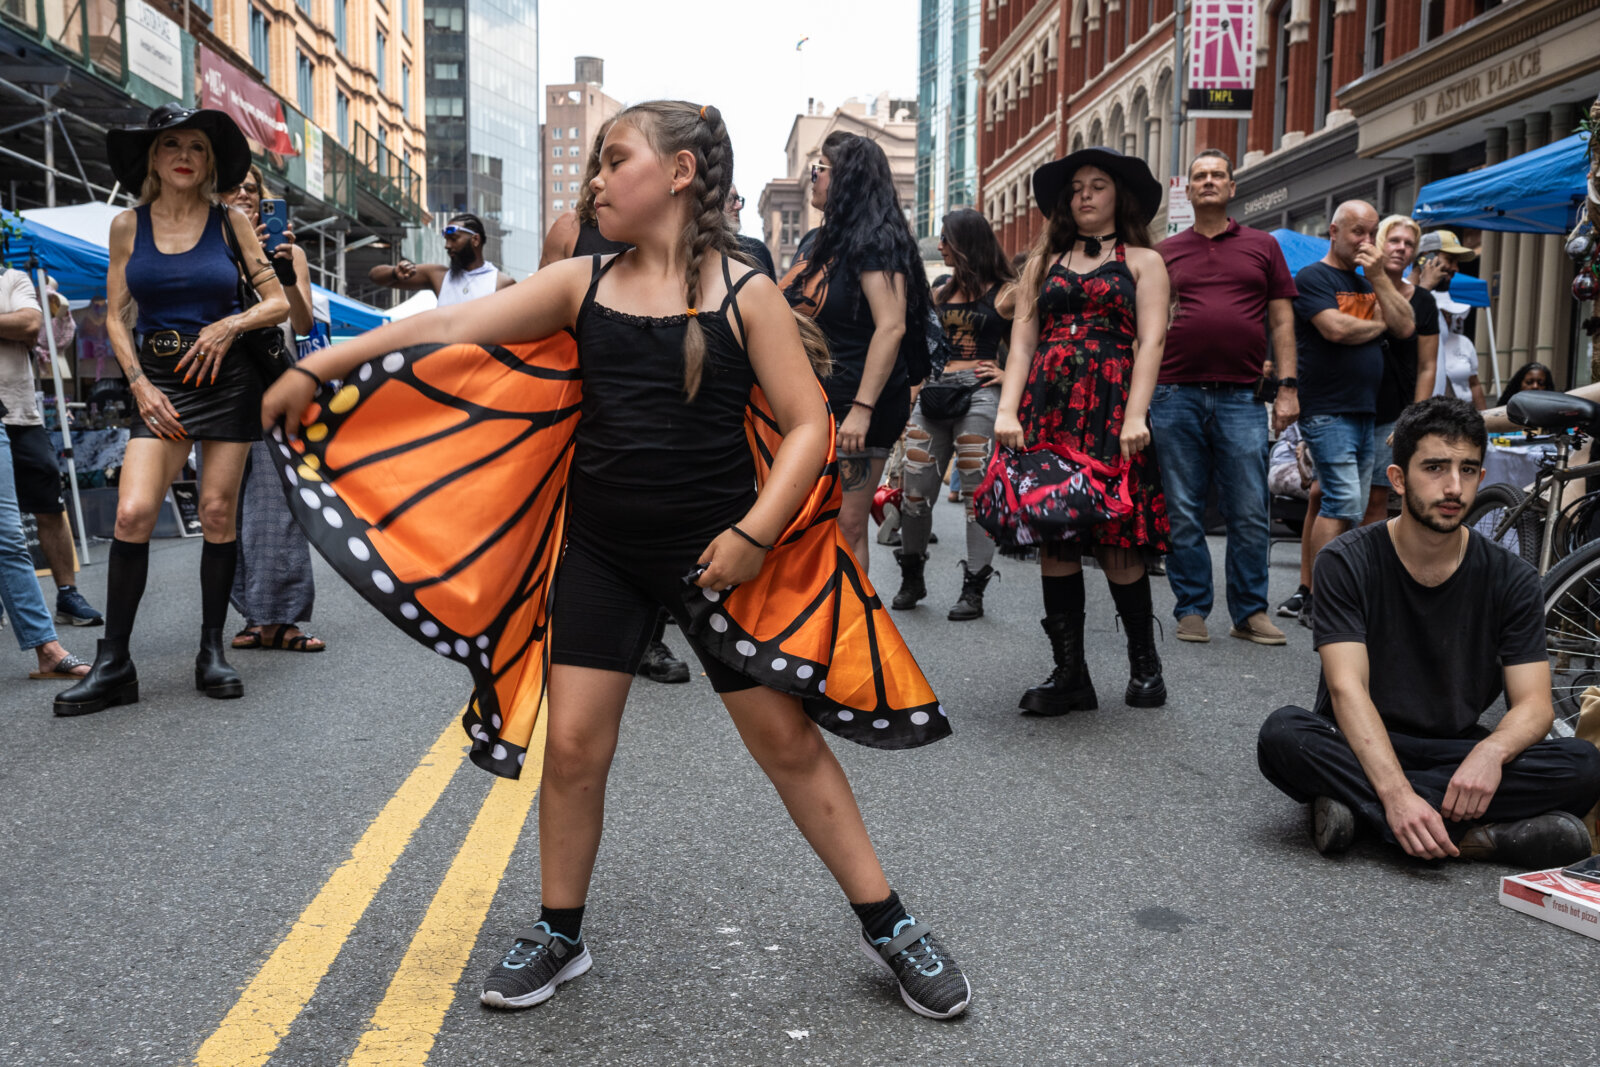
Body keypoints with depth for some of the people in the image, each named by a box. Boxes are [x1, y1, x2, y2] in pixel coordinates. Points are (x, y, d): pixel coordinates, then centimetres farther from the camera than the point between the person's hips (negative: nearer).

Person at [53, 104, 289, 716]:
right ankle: (113, 664, -6)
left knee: (218, 513, 1)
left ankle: (212, 650, 12)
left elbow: (278, 302, 5)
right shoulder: (127, 226, 6)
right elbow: (116, 318, 7)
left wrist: (230, 325, -13)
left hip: (227, 376, 0)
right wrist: (141, 386, -5)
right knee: (133, 512, -13)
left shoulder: (230, 222, 4)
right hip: (158, 380, 0)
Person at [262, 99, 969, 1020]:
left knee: (788, 740, 3)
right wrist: (316, 367, -4)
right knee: (572, 744, 4)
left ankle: (891, 929, 19)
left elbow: (807, 424, -7)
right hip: (602, 552, 3)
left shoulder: (745, 292, -4)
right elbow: (454, 327, 0)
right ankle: (560, 935, 27)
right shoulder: (583, 284, 4)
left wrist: (754, 532, -19)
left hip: (717, 553, -3)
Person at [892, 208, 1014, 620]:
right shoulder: (941, 293, 19)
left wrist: (1010, 374, -7)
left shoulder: (1007, 292, 2)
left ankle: (974, 590, 2)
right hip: (935, 392, 6)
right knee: (915, 490, 2)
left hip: (978, 395, -5)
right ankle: (912, 579, 20)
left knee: (977, 493, -5)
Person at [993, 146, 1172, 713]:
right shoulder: (1045, 259, 20)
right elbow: (1022, 341, 11)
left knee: (1116, 540, -5)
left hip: (1110, 406, -3)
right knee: (1053, 536, -2)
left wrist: (1135, 416, -13)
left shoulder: (1142, 260, 12)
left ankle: (1144, 662, 13)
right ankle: (1069, 672, 5)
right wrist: (1007, 410, -3)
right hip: (1047, 407, 3)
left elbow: (1150, 341, 0)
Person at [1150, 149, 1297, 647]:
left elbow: (1281, 322, 11)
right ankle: (1191, 610, 14)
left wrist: (1287, 387, 2)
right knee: (1183, 513, 3)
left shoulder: (1262, 246, 13)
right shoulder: (1166, 252, 13)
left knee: (1251, 514, 0)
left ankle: (1250, 612, 12)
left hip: (1241, 399, 0)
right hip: (1176, 397, 0)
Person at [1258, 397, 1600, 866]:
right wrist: (1396, 793, -36)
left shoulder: (1510, 579, -2)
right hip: (1361, 749, -2)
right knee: (1282, 734, -33)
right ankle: (1477, 835, -31)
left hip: (1457, 752, 3)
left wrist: (1492, 750, -32)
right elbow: (1347, 688, -21)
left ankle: (1354, 804, -27)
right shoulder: (1348, 562, -11)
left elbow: (1534, 704, -7)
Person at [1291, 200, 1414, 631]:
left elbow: (1405, 327, 8)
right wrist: (1379, 325, 1)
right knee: (1343, 503, -16)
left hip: (1363, 410, 8)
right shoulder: (1313, 277, -3)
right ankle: (1320, 603, -12)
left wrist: (1378, 277, 0)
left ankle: (1316, 599, 13)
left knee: (1344, 508, 7)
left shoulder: (1367, 283, 20)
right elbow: (1337, 328, -17)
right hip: (1327, 411, -8)